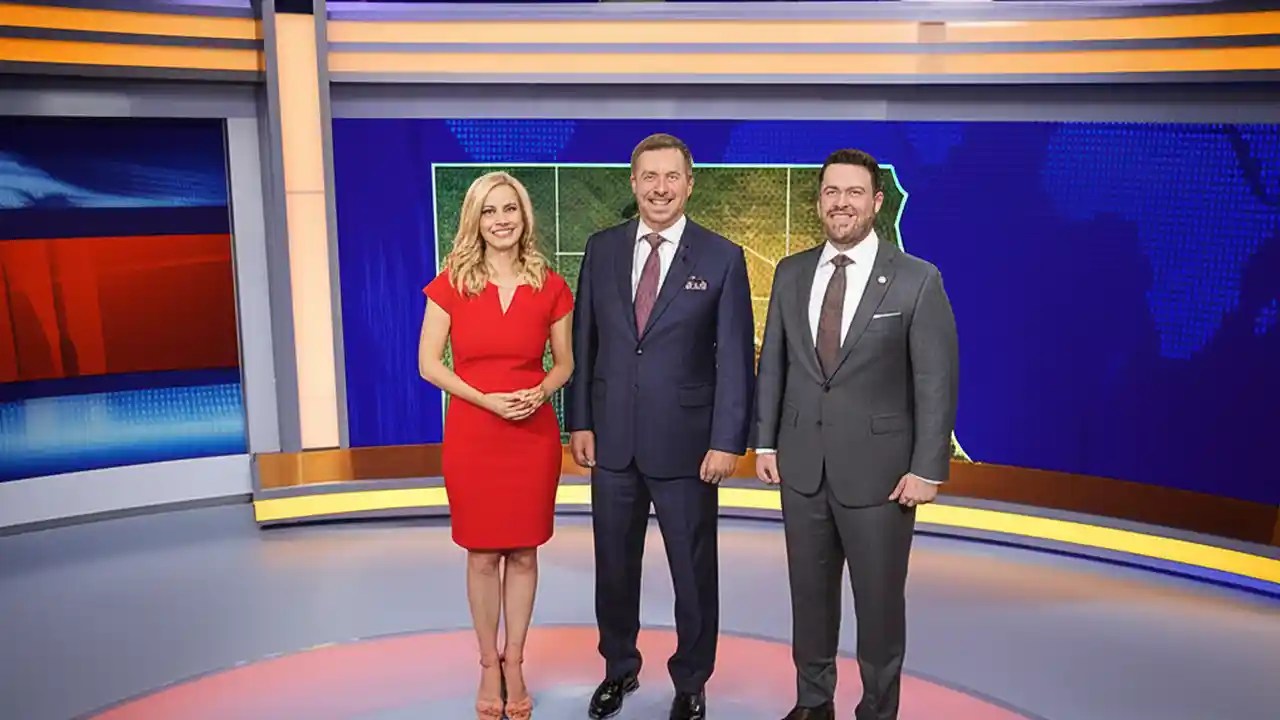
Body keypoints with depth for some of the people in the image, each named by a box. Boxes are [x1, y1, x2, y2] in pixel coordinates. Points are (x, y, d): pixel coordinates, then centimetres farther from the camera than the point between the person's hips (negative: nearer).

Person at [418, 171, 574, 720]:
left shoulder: (550, 287, 0)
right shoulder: (451, 283, -3)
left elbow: (564, 363, 8)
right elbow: (428, 363, -3)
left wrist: (540, 393, -13)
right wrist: (486, 399, -15)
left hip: (534, 434, 1)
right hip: (472, 434, -1)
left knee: (523, 552, 9)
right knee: (483, 555, 8)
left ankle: (514, 663, 25)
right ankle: (488, 665, 24)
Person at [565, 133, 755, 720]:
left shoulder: (723, 259, -5)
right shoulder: (602, 249, 4)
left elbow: (735, 358, -7)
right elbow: (584, 341, 6)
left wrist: (728, 441, -11)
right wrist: (579, 421, 2)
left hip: (685, 443, -3)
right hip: (612, 440, 3)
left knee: (693, 570, 10)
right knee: (614, 565, 16)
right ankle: (619, 667, 37)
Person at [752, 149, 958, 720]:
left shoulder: (917, 281, -8)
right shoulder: (791, 273, 5)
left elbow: (936, 382, -8)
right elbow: (772, 363, 9)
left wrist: (927, 469, -11)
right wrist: (765, 441, 6)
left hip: (877, 469, -3)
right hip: (801, 464, 4)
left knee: (879, 600, 9)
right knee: (809, 593, 16)